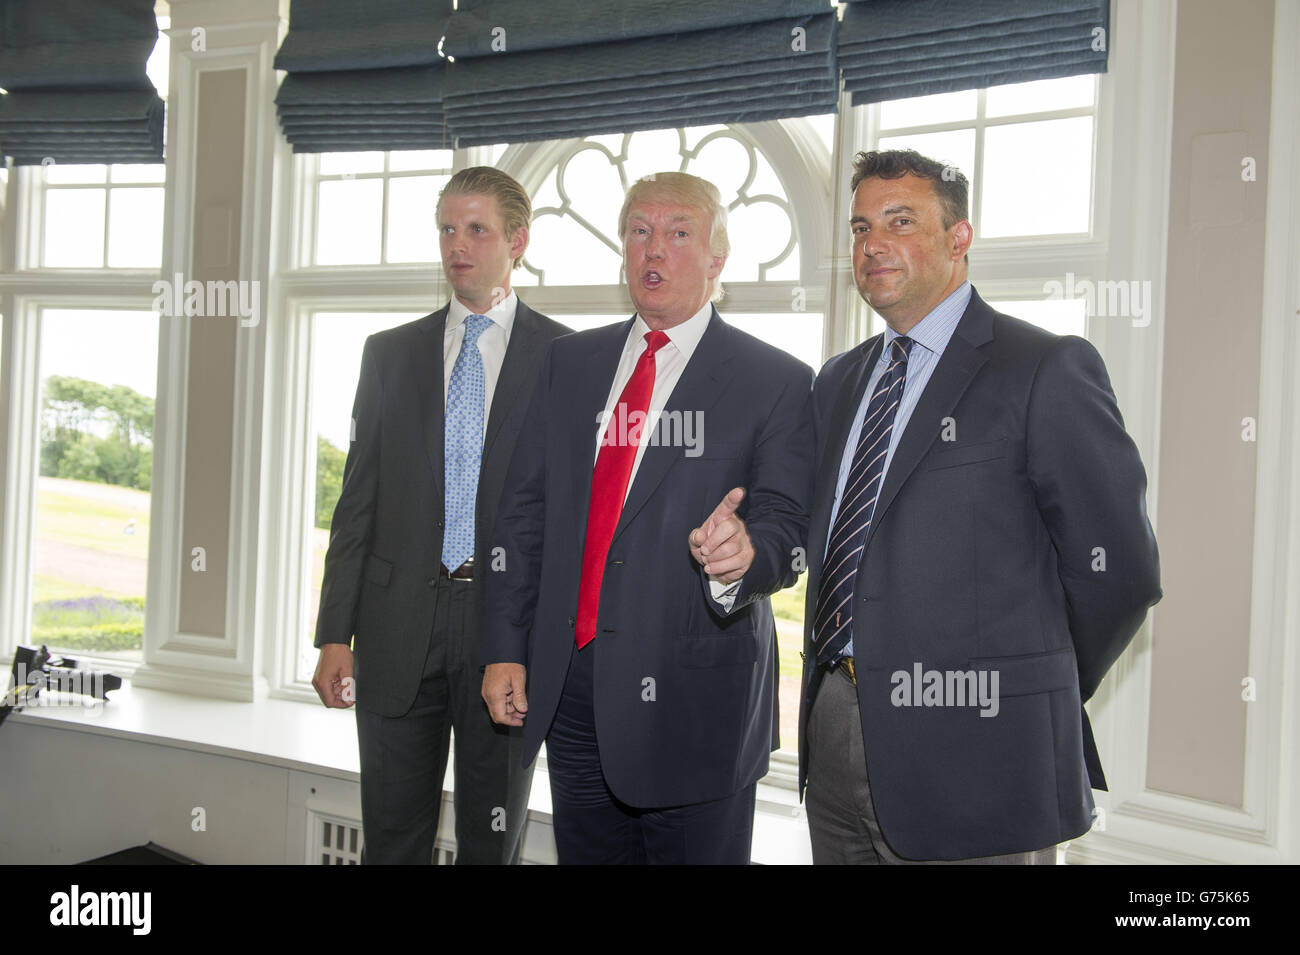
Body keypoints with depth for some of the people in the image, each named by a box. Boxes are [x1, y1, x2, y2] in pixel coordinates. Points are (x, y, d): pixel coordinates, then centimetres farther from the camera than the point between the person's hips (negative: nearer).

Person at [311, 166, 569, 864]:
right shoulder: (390, 354, 10)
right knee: (393, 839, 12)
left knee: (492, 841, 11)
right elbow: (358, 501, 9)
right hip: (399, 628, 3)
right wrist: (334, 635, 3)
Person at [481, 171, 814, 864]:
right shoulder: (569, 363, 11)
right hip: (567, 687, 4)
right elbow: (523, 510, 9)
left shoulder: (776, 382, -2)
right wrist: (505, 648, 4)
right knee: (584, 854, 16)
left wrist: (743, 553, -31)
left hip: (692, 698, -4)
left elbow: (785, 526, -8)